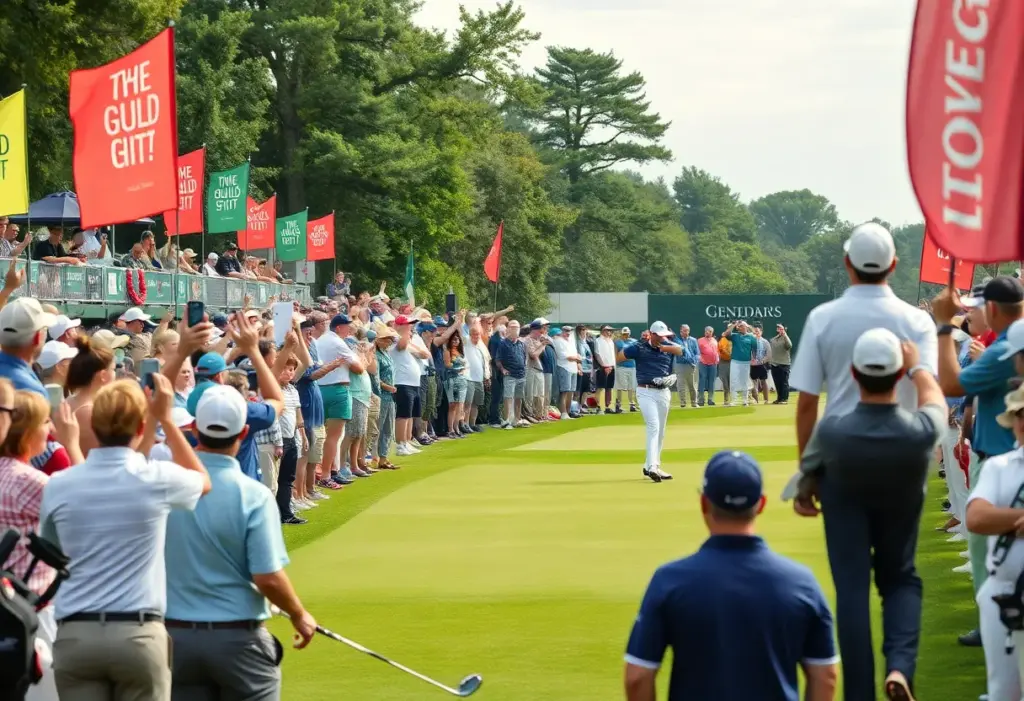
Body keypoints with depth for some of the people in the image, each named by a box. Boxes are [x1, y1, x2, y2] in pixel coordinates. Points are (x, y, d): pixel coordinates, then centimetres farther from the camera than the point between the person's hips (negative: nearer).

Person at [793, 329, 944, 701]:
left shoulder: (830, 432, -35)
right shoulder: (922, 431, -34)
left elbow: (809, 471, -9)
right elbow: (935, 400, -6)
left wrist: (804, 493, 14)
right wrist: (917, 367, 12)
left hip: (846, 502, -1)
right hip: (901, 502, 1)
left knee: (852, 590, 3)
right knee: (901, 579, 19)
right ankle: (900, 667, -6)